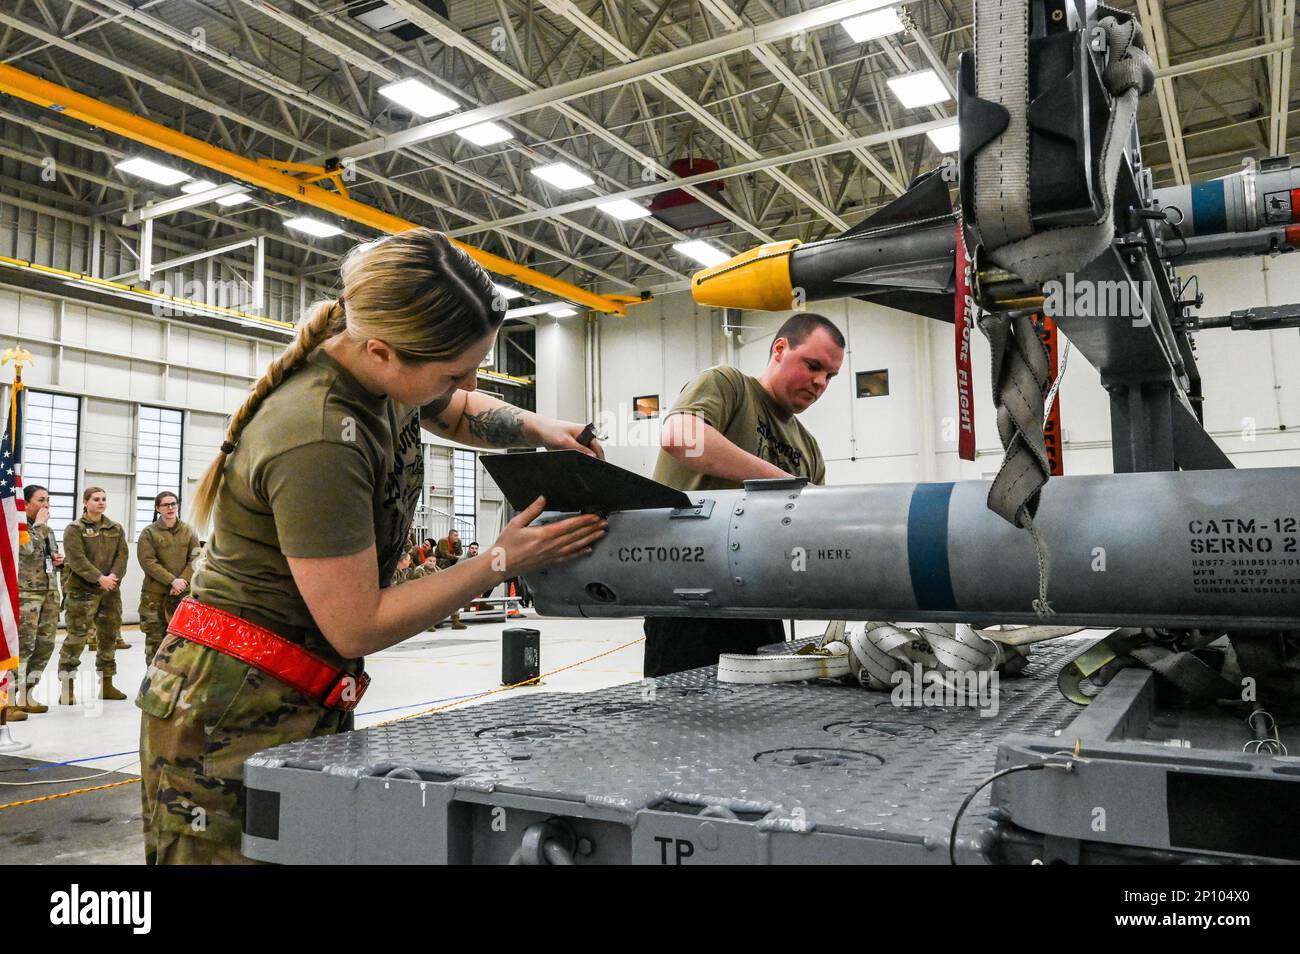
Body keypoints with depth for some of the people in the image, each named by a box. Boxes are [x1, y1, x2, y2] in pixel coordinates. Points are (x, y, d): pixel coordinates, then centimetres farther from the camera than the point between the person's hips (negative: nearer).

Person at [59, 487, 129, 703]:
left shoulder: (116, 529, 13)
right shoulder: (74, 529, -3)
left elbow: (122, 556, 4)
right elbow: (77, 559, -13)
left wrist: (114, 576, -14)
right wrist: (99, 578, -21)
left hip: (111, 591, 5)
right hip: (82, 590, -5)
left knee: (109, 635, 11)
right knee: (76, 636, -8)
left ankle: (107, 684, 22)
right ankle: (67, 688, 0)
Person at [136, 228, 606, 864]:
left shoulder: (378, 369, -3)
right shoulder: (320, 442, -28)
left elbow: (458, 414, 21)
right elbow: (357, 627, -22)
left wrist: (536, 428, 1)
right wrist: (503, 561, -16)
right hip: (232, 713, -8)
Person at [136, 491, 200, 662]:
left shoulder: (189, 531, 8)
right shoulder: (149, 532, 1)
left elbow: (195, 559, 3)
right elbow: (147, 561, -8)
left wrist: (183, 581, -12)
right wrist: (172, 580, -16)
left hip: (183, 593, 2)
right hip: (155, 592, -2)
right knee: (155, 636, 1)